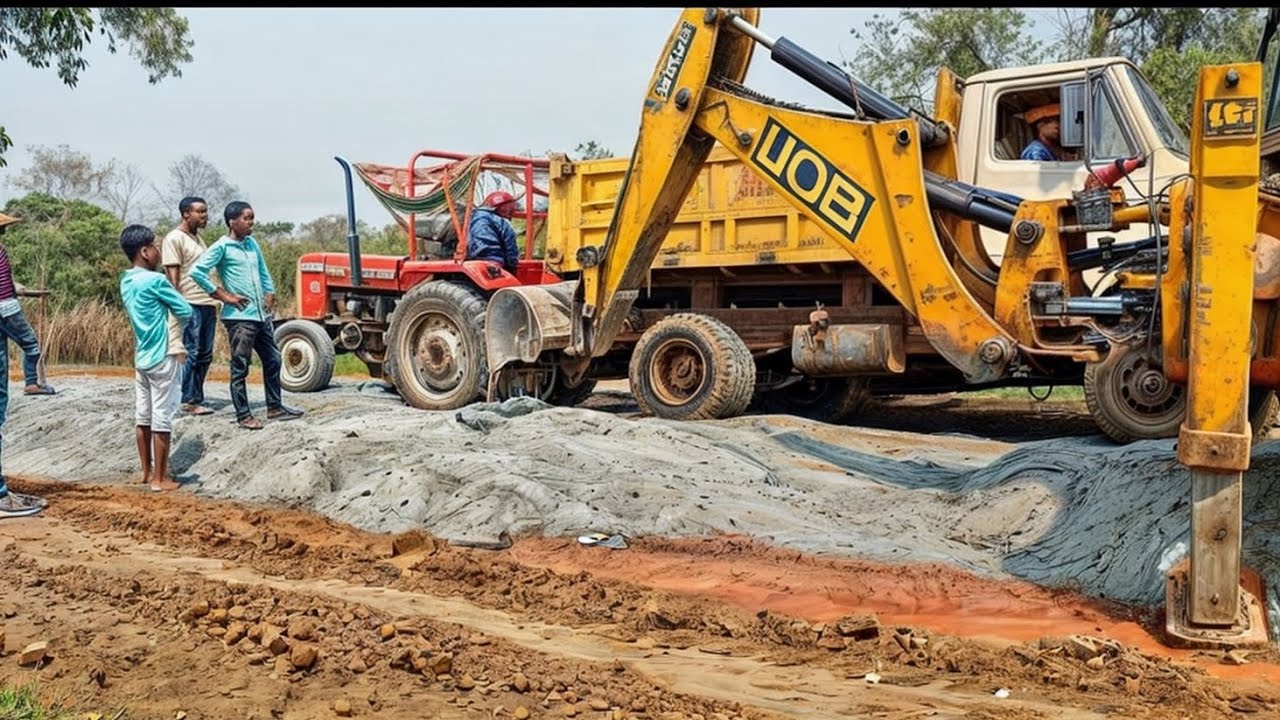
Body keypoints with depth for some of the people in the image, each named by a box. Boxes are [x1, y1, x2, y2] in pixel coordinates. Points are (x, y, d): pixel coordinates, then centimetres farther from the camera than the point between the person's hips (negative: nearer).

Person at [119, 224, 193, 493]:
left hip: (141, 357, 8)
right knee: (162, 419, -3)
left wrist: (166, 317, 3)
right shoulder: (155, 280, -17)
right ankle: (160, 479, 2)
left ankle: (147, 471, 22)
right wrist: (175, 323, 8)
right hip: (163, 358, -8)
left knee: (143, 416, 13)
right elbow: (186, 311, -10)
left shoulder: (126, 282, 8)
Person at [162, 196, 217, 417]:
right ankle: (191, 401, 2)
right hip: (190, 305, -9)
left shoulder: (198, 237, 19)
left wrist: (215, 301, 18)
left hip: (207, 304, 9)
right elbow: (173, 276, -12)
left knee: (205, 355, 10)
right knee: (191, 354, -4)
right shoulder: (174, 239, -8)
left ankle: (195, 397, 17)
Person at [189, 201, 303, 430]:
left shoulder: (252, 243, 12)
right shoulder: (222, 247, -9)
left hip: (261, 315, 8)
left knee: (273, 360, 13)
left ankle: (275, 407, 25)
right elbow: (197, 271, -17)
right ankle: (243, 416, 7)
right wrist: (224, 296, -14)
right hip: (239, 317, -8)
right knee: (240, 368, 0)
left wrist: (270, 297, 11)